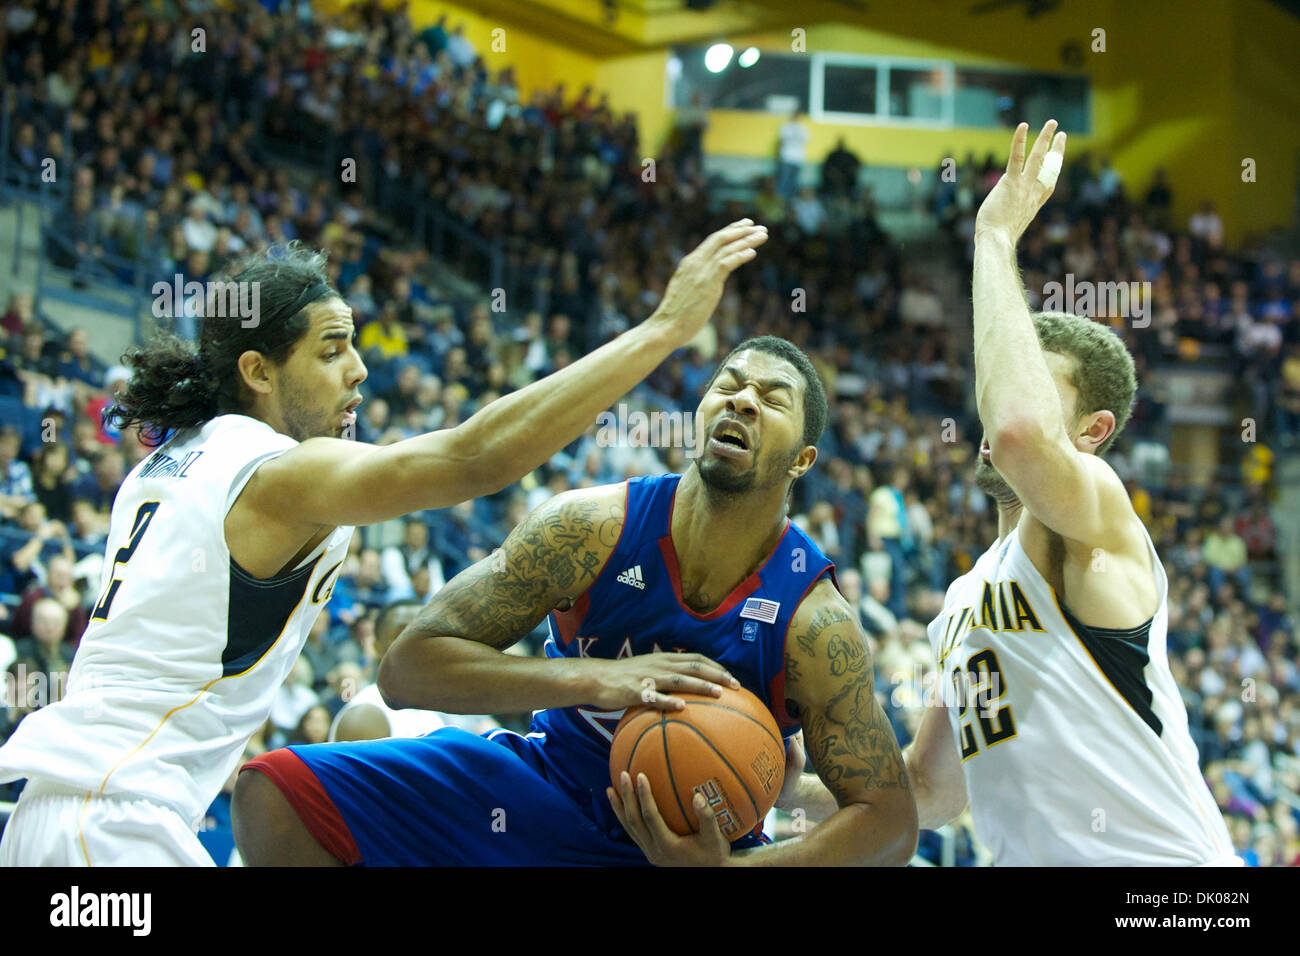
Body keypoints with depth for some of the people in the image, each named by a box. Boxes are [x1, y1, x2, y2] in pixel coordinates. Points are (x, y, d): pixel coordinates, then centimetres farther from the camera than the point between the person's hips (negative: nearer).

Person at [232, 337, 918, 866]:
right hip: (545, 778, 2)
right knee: (276, 797, -13)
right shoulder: (591, 527, -17)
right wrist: (595, 678, -32)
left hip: (701, 840, -1)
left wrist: (726, 867, -33)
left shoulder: (815, 623, -20)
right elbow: (406, 669, -18)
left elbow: (889, 819, -16)